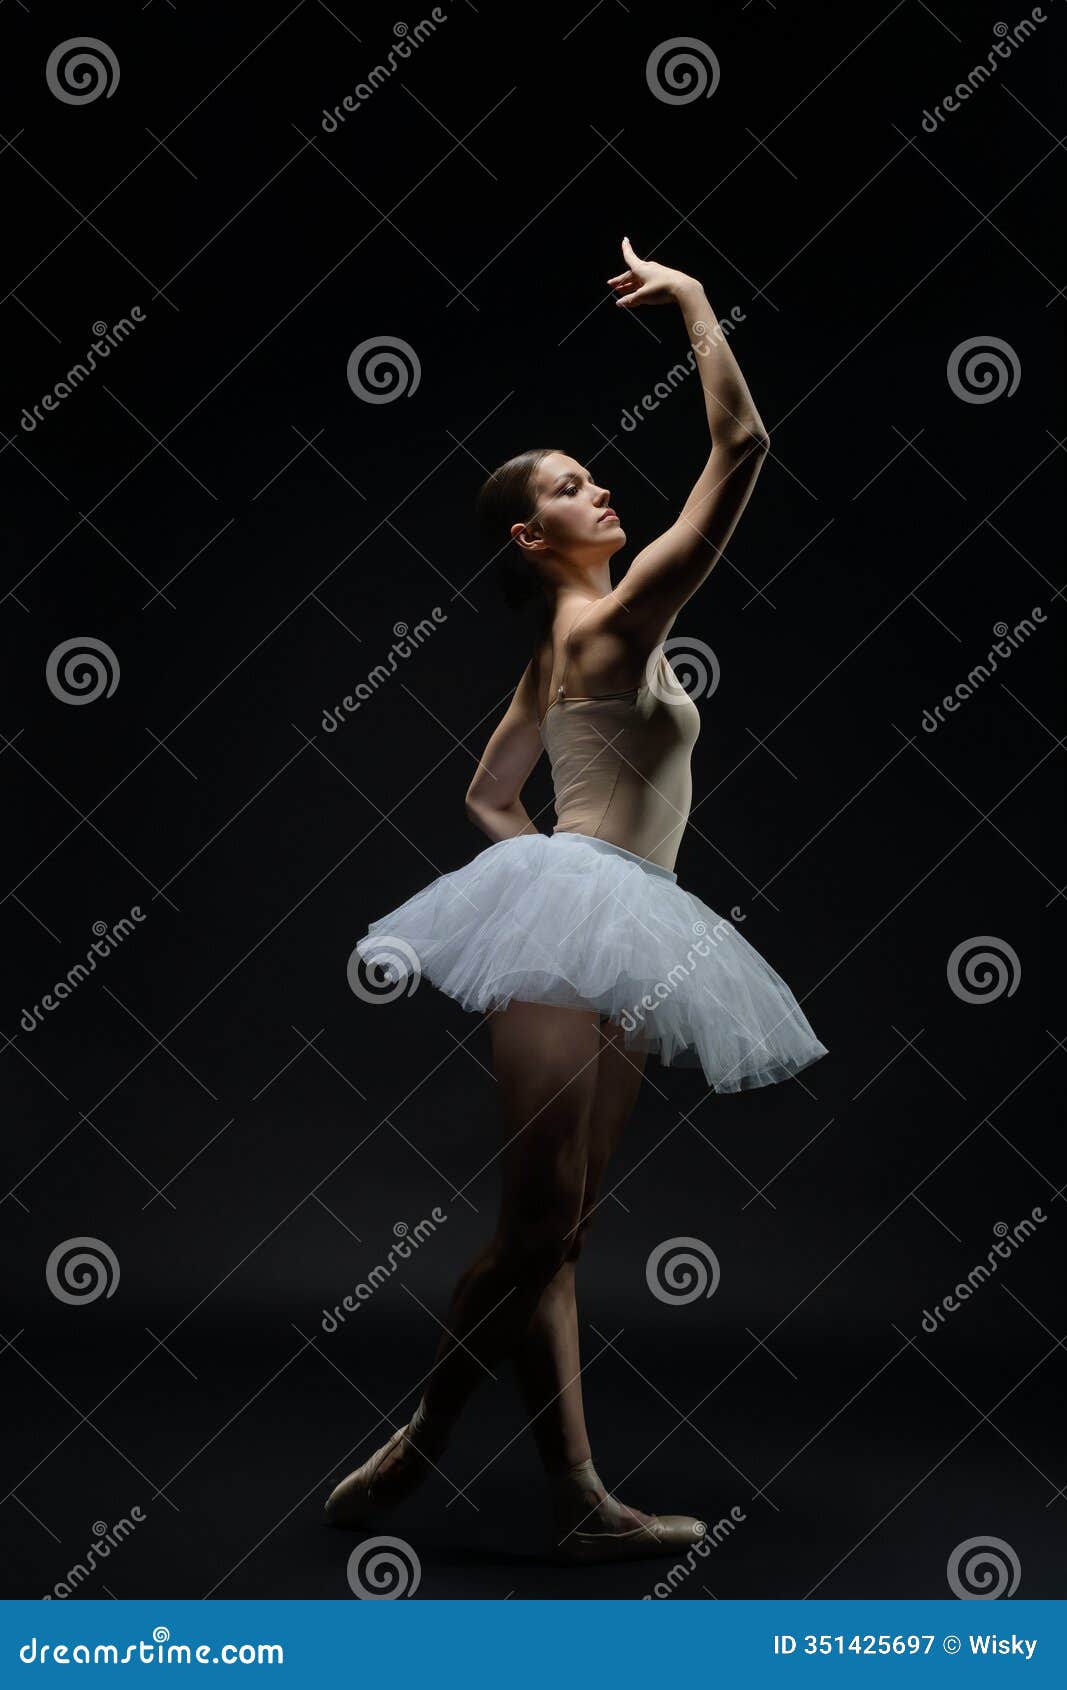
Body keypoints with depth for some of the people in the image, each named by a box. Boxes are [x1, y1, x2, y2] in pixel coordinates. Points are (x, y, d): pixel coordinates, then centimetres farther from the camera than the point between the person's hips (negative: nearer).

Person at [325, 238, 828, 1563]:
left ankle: (579, 1501, 5)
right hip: (579, 911, -10)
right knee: (537, 1224, -9)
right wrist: (693, 302, -3)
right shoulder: (616, 616, -7)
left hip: (610, 932, 10)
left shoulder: (558, 654, 20)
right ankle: (416, 1450, 3)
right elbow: (740, 447, -11)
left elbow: (484, 795, 28)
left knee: (560, 1224, 4)